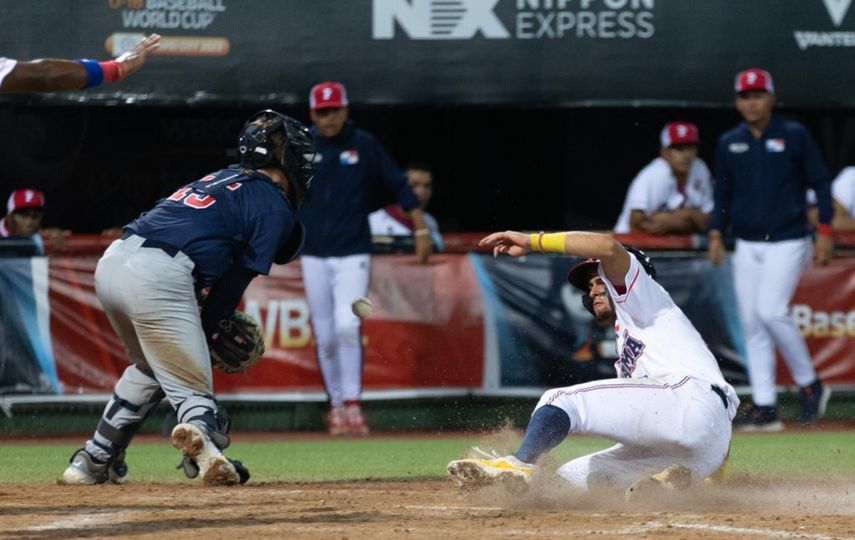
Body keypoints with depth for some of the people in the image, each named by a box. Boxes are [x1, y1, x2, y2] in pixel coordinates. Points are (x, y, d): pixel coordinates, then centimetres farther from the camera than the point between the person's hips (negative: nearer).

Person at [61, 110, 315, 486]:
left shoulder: (223, 179, 29)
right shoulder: (275, 207, 6)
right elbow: (238, 277, 1)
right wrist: (206, 333, 8)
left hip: (111, 261, 8)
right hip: (156, 280, -8)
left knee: (151, 367, 31)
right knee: (192, 386, -6)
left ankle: (92, 462, 35)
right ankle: (200, 429, -42)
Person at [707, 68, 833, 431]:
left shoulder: (795, 136, -3)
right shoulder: (729, 143, 9)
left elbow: (820, 183, -1)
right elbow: (723, 194, 16)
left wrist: (825, 231, -8)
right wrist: (716, 234, 3)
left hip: (788, 241, -5)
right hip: (747, 247, 5)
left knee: (771, 311, -19)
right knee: (752, 323, 1)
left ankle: (810, 385, -2)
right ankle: (764, 408, 3)